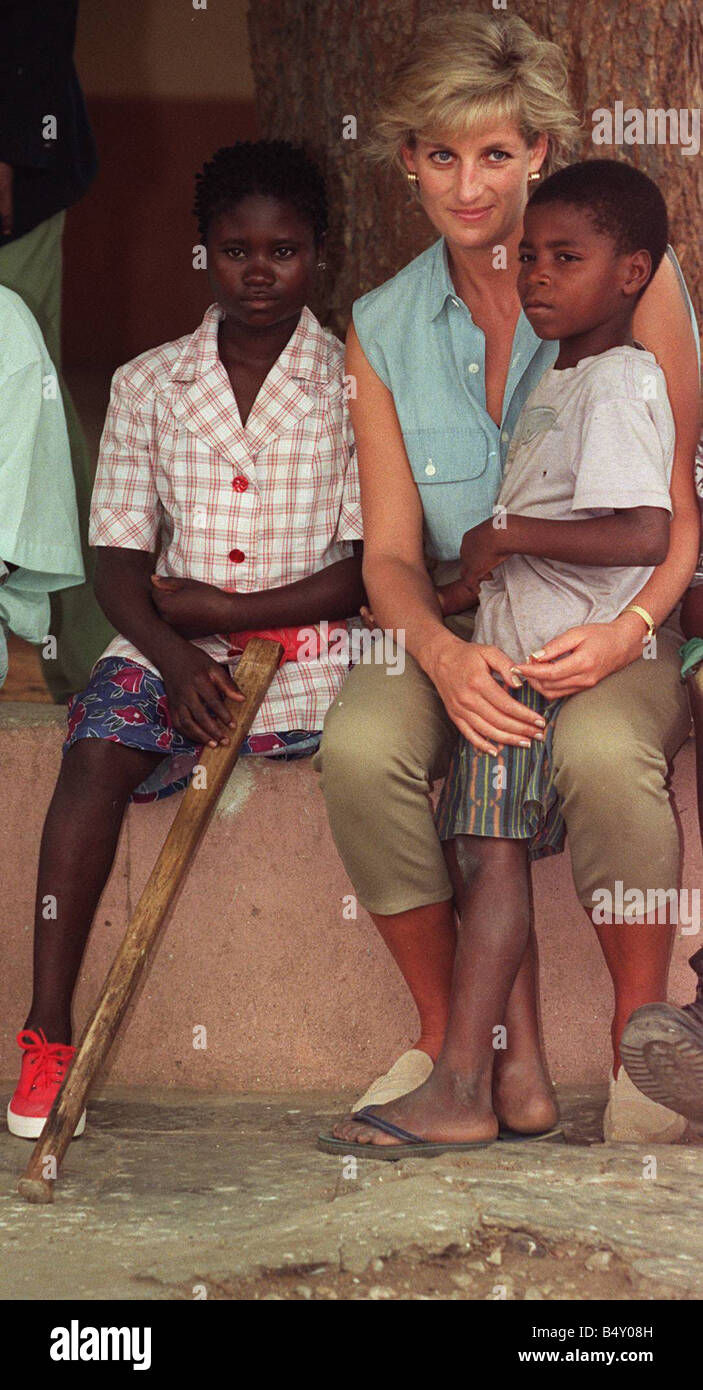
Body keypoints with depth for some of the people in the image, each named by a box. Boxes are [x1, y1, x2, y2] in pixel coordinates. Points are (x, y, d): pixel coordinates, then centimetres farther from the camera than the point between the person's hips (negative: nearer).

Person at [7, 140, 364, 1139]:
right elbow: (118, 560, 4)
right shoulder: (147, 386, 8)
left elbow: (368, 568, -4)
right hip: (173, 648, 1)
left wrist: (226, 610, -12)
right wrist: (174, 658, -16)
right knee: (99, 748, -28)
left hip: (308, 645, 0)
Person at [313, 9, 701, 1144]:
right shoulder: (384, 328, 6)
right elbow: (391, 551, 1)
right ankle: (458, 1040, -13)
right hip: (456, 625, 3)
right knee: (362, 747, -30)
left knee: (603, 751, -37)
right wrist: (444, 652, -22)